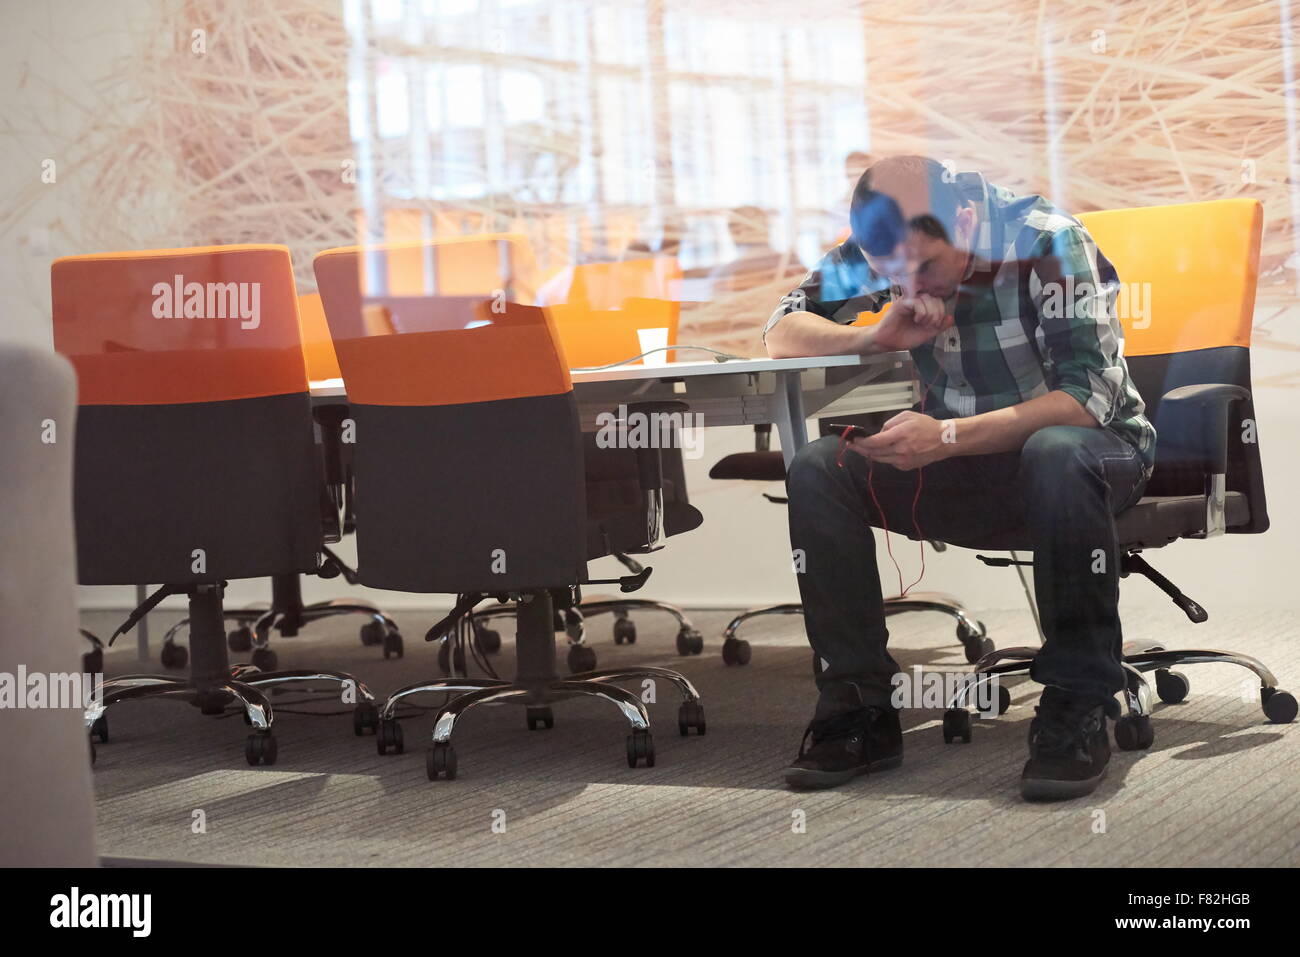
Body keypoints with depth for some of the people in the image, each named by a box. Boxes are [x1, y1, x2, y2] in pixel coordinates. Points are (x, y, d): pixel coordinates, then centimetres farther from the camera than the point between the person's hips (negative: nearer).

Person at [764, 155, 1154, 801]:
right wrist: (877, 337, -22)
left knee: (1059, 455, -41)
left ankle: (1078, 711, -29)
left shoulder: (1048, 243, -21)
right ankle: (860, 711, -17)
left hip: (1094, 449, -4)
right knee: (816, 469, -19)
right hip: (962, 466, 5)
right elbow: (781, 334, -2)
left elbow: (1089, 397, -28)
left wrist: (947, 437, -39)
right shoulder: (882, 248, -6)